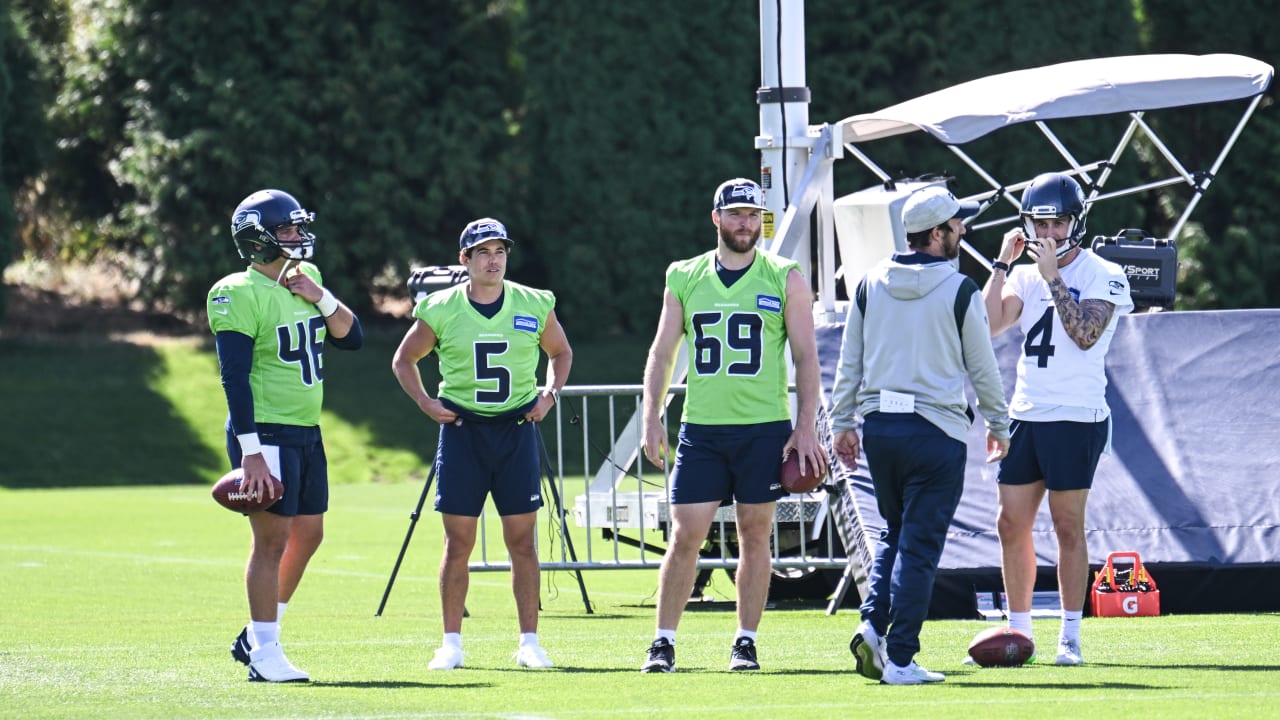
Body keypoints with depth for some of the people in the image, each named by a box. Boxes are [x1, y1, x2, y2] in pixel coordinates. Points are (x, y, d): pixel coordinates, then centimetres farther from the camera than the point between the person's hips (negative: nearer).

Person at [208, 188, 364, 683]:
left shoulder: (306, 279, 12)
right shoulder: (240, 294, -14)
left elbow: (351, 338, 12)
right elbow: (235, 377, -18)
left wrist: (320, 298, -5)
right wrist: (251, 451, -23)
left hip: (307, 432, 9)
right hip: (267, 432, -9)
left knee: (307, 535, 13)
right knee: (273, 537, -8)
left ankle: (256, 636, 24)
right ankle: (264, 654, -2)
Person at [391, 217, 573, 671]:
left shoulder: (534, 307, 0)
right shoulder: (441, 310, -2)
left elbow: (560, 352, 18)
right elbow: (404, 360, 12)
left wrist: (550, 394, 2)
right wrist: (425, 402, -2)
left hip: (517, 429, 1)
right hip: (462, 429, -1)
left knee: (522, 541, 1)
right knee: (458, 542, 1)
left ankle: (529, 642, 7)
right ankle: (451, 644, 7)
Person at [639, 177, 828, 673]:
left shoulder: (784, 280, 3)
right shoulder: (685, 278, 8)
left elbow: (806, 356, 3)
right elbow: (662, 353, 12)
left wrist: (805, 428, -4)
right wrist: (652, 419, 3)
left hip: (765, 428, -1)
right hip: (701, 428, 1)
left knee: (755, 535, 4)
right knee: (685, 536, -3)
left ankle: (746, 642, 12)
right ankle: (663, 642, 3)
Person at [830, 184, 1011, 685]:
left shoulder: (871, 283, 5)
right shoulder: (960, 291, -7)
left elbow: (850, 362, 9)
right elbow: (981, 366, 1)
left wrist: (842, 423, 17)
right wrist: (998, 424, 15)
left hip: (878, 424, 5)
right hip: (936, 429, -5)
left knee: (894, 532, 21)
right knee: (919, 545, -1)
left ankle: (873, 624, 3)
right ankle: (900, 659, -3)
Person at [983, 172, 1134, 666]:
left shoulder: (1103, 276, -4)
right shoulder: (1027, 277, 13)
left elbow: (1085, 335, -19)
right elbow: (989, 325, -1)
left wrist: (1054, 276, -18)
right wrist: (1003, 263, -3)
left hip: (1075, 419, -6)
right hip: (1024, 415, 6)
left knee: (1068, 526, -3)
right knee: (1011, 524, 6)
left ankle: (1070, 637, 2)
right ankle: (1018, 632, 14)